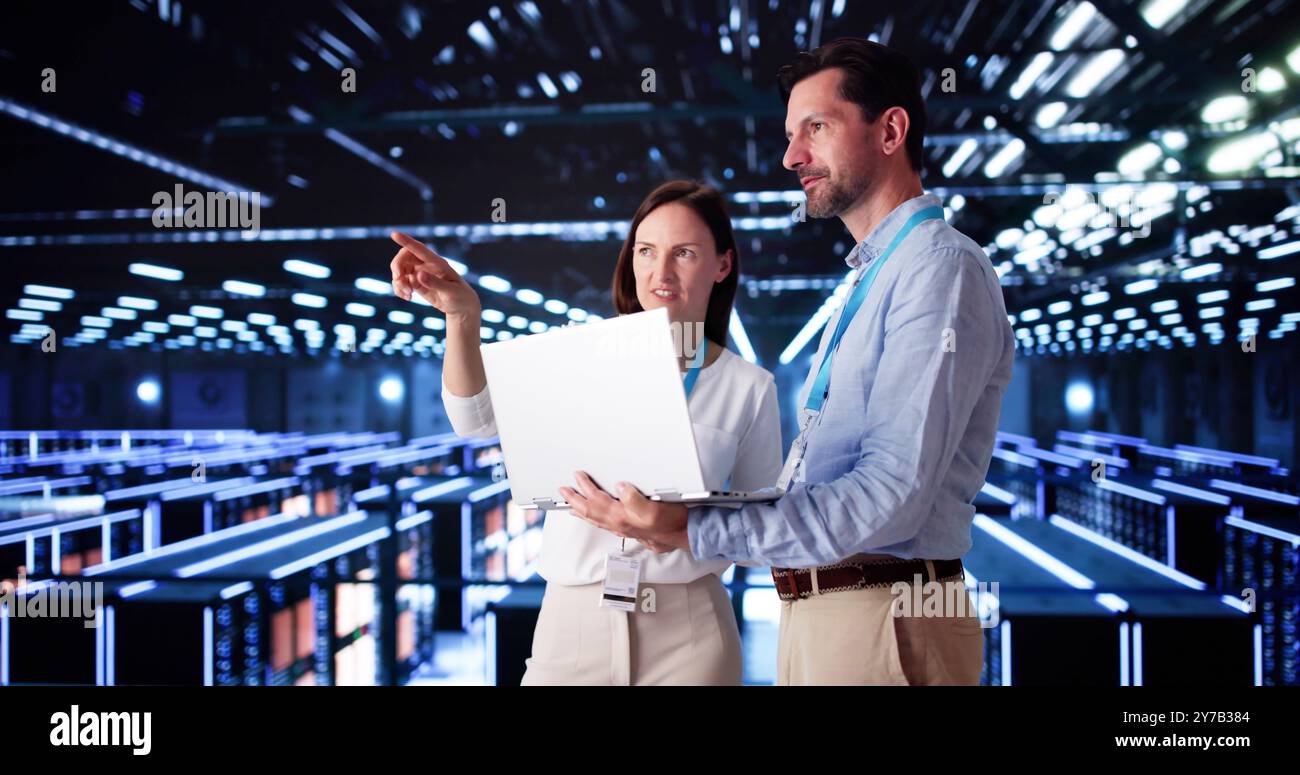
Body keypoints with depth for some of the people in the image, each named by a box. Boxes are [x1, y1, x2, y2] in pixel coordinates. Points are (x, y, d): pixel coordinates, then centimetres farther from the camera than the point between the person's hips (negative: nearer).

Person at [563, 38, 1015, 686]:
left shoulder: (941, 267, -12)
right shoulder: (865, 284, 18)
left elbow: (892, 494, -23)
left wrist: (692, 531, -26)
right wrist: (675, 508, 6)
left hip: (882, 624, -9)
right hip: (813, 610, 9)